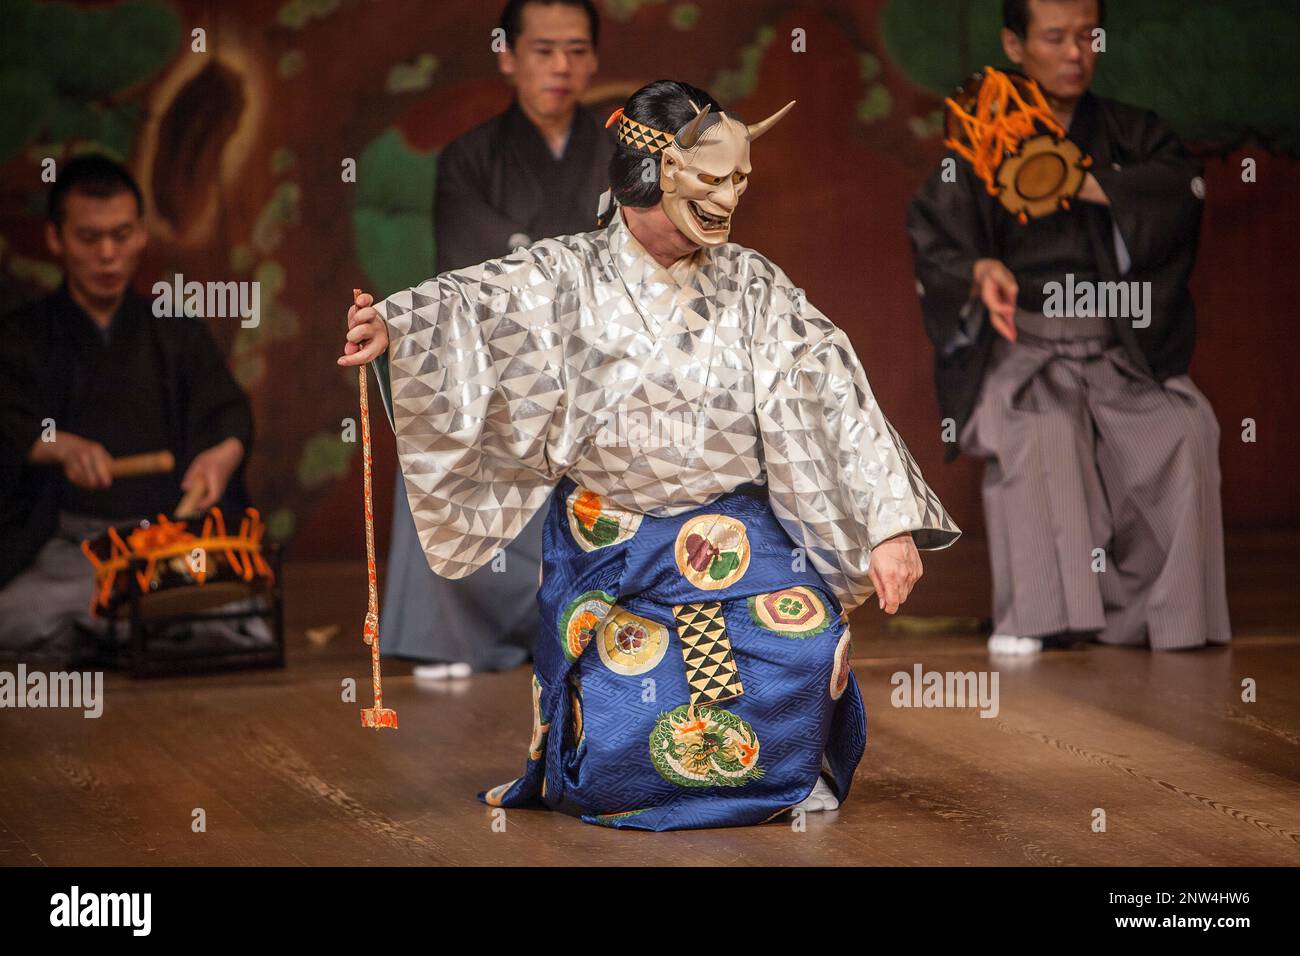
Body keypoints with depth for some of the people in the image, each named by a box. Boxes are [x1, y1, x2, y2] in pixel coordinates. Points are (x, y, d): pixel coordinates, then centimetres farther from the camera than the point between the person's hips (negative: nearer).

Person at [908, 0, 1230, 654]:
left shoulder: (1127, 134, 12)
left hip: (1119, 349, 2)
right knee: (1042, 433, -34)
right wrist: (981, 273, -24)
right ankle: (1036, 616, -27)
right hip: (1020, 349, -2)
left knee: (1185, 428, -26)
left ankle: (1164, 605, -15)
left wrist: (1078, 183, -15)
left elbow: (1184, 186, -8)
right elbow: (935, 244, -2)